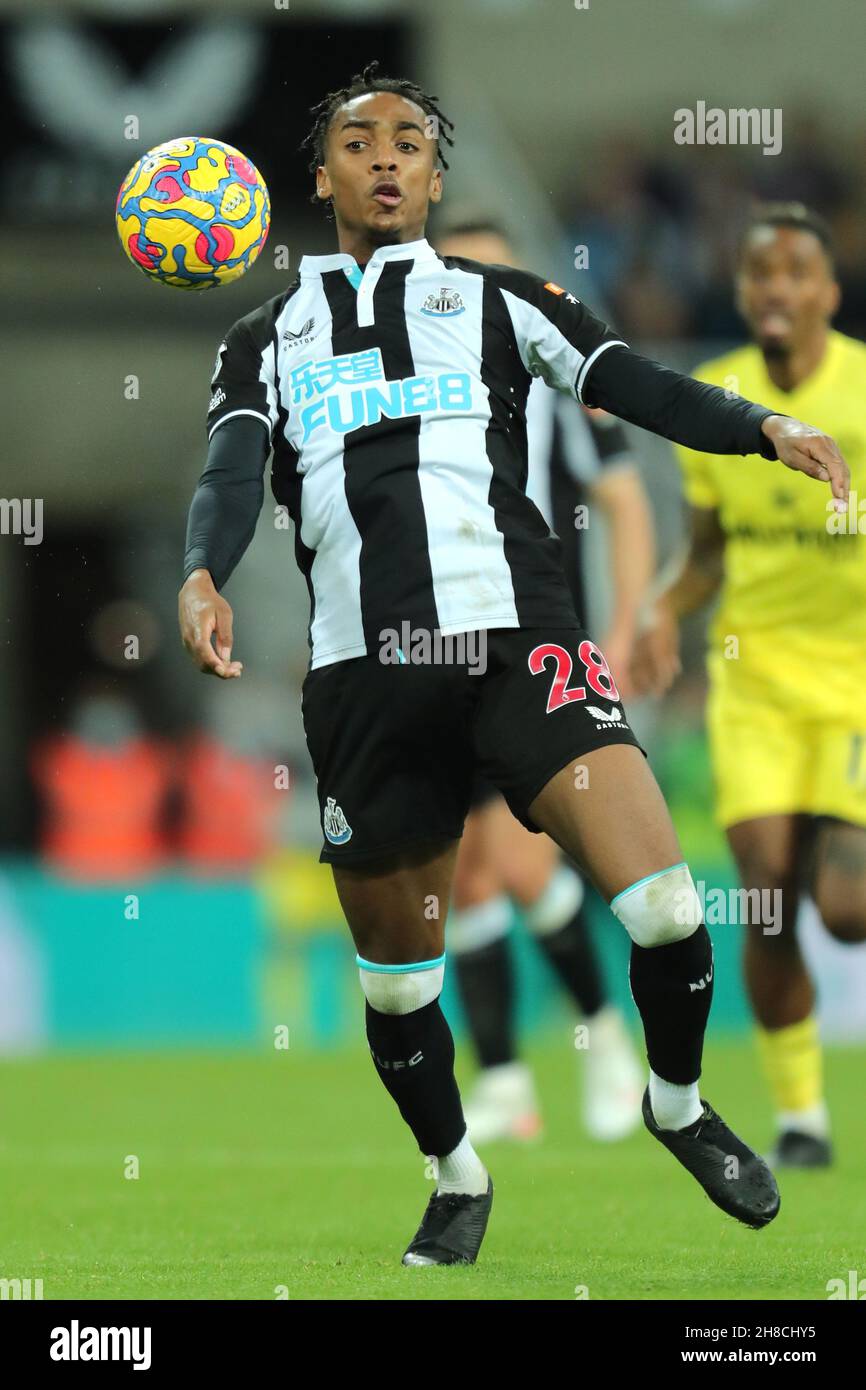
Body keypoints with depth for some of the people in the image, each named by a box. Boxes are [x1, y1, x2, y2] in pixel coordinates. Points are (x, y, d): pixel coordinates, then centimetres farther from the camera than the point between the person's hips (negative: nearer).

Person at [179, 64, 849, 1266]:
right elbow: (233, 467, 1)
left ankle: (679, 1104, 9)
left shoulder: (496, 299, 15)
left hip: (517, 636, -2)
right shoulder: (269, 338, 18)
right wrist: (203, 574, -21)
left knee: (664, 908, -17)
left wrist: (763, 427, -15)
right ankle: (457, 1180, 31)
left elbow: (631, 383, 3)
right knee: (394, 973, 8)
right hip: (364, 671, 2)